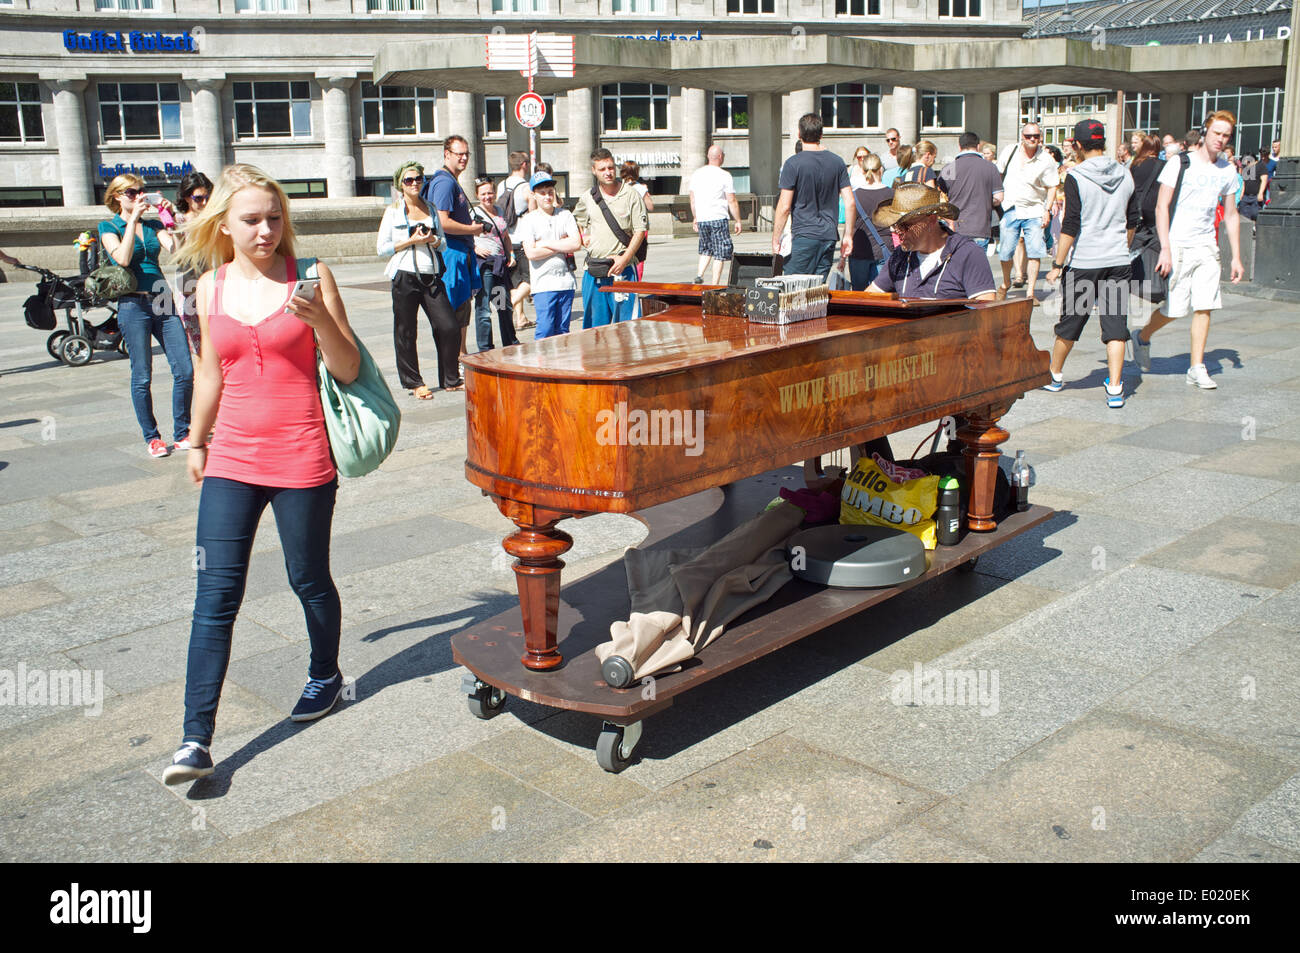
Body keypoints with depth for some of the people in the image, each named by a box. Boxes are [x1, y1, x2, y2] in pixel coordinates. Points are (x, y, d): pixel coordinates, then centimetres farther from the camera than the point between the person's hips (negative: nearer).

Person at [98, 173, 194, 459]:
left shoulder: (153, 225, 15)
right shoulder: (109, 227, 4)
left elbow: (176, 250, -1)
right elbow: (123, 258, -14)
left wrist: (170, 219, -8)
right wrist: (133, 219, -12)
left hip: (162, 302, 4)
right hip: (134, 305, -4)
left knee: (185, 371, -1)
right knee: (142, 378, 1)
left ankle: (182, 434, 12)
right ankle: (152, 438, 13)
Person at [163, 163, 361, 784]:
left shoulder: (310, 279, -4)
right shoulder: (211, 288, 6)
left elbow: (348, 370, -5)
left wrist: (319, 319, -22)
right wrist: (196, 440, 26)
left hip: (302, 459, -3)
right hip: (232, 460, 3)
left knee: (309, 580, 11)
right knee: (215, 594, -3)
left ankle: (325, 675, 39)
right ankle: (196, 739, 0)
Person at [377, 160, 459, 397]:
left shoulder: (431, 208, 14)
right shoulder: (393, 211, 2)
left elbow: (443, 242, 19)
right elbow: (382, 248, -2)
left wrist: (432, 240, -4)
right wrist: (411, 241, -11)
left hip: (431, 276, 3)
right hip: (405, 276, -3)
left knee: (449, 328, -3)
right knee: (406, 332, 2)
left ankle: (451, 379, 11)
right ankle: (414, 383, 16)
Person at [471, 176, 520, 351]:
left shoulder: (499, 211, 15)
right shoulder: (473, 213, -4)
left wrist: (510, 256, 14)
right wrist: (475, 249, -17)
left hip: (501, 264, 7)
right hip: (483, 264, -7)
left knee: (505, 306, 16)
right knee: (483, 309, -6)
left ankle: (510, 344, 31)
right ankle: (485, 350, 1)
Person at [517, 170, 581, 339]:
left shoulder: (565, 215, 10)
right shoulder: (528, 220, 1)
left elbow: (576, 243, -3)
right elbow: (531, 253, -10)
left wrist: (546, 244, -6)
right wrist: (562, 246, -4)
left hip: (566, 282, 3)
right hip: (543, 284, -3)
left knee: (562, 331, 7)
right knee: (545, 330, -9)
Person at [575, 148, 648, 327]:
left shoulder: (631, 195, -1)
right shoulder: (587, 198, 10)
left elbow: (640, 231, -5)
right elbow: (575, 220, 31)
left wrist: (624, 259, -15)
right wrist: (583, 236, 11)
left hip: (623, 270, -4)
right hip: (594, 271, 4)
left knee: (625, 320, -5)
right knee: (595, 321, 8)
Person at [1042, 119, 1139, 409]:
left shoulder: (1076, 177, -10)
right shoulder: (1125, 175, 6)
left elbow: (1071, 225, -14)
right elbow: (1133, 220, 14)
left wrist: (1058, 264, -9)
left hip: (1083, 262, -4)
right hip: (1118, 262, 4)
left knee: (1070, 322, 11)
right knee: (1116, 325, 3)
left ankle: (1054, 375, 29)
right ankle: (1115, 390, -2)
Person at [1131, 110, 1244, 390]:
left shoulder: (1227, 171, 10)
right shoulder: (1180, 164, -5)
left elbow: (1231, 215, 16)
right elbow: (1161, 207, -9)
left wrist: (1236, 257, 12)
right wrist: (1165, 249, -18)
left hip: (1207, 246, 4)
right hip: (1178, 244, -4)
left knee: (1204, 307, -3)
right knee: (1174, 308, -3)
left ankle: (1197, 367, 4)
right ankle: (1142, 338, 26)